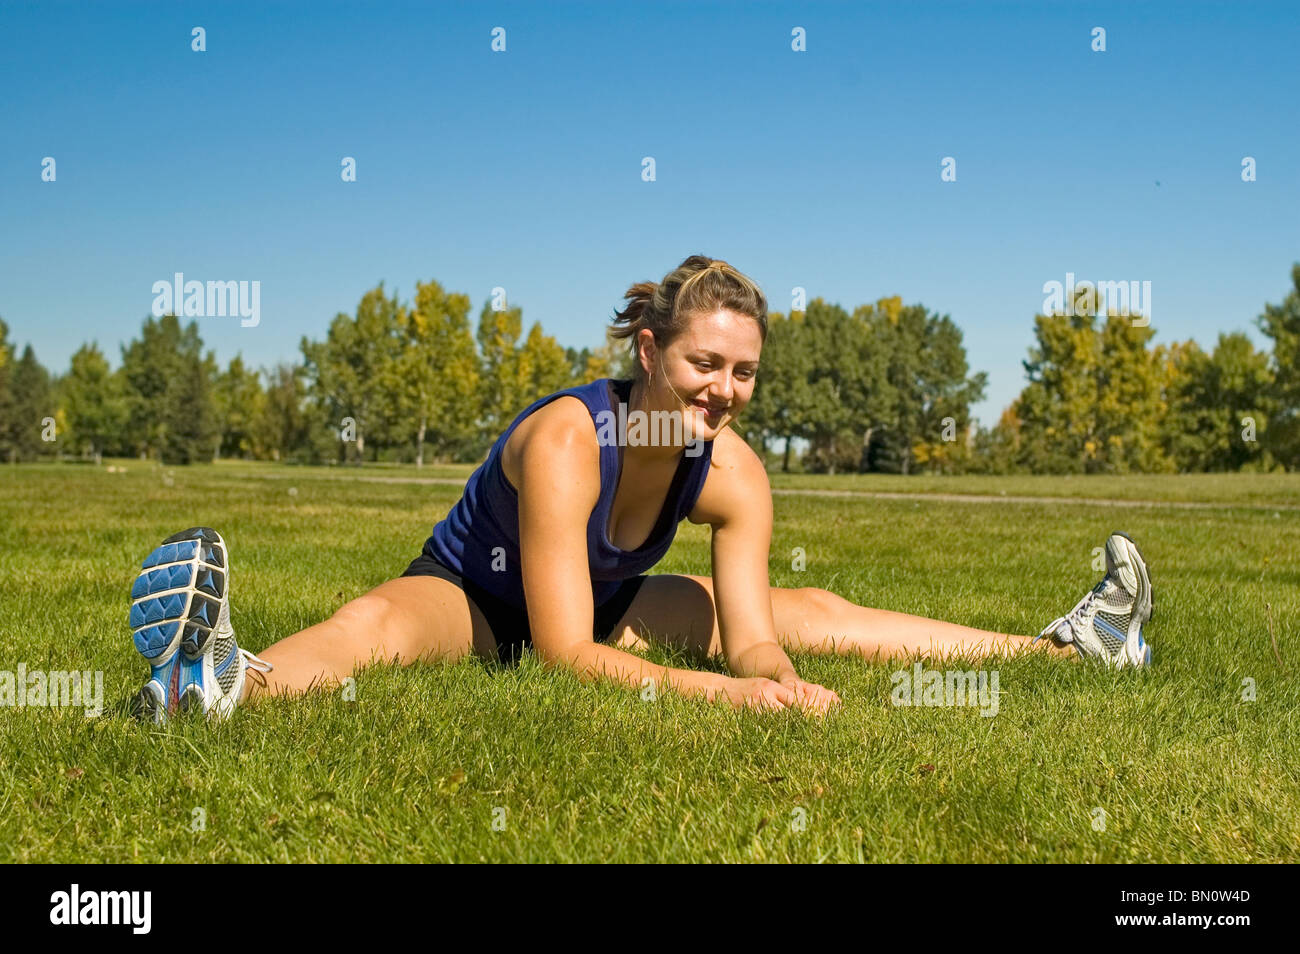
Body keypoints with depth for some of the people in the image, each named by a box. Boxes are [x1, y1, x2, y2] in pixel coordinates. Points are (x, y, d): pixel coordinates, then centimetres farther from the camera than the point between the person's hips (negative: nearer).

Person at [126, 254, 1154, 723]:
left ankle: (1065, 647, 13)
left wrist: (783, 682, -40)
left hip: (600, 610, 6)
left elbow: (753, 638, -16)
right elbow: (564, 652, -39)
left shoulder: (735, 472, -16)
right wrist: (717, 689, -49)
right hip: (466, 601, -6)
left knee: (811, 611, 4)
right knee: (376, 621, -41)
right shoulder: (566, 437, -35)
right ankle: (225, 680, -74)